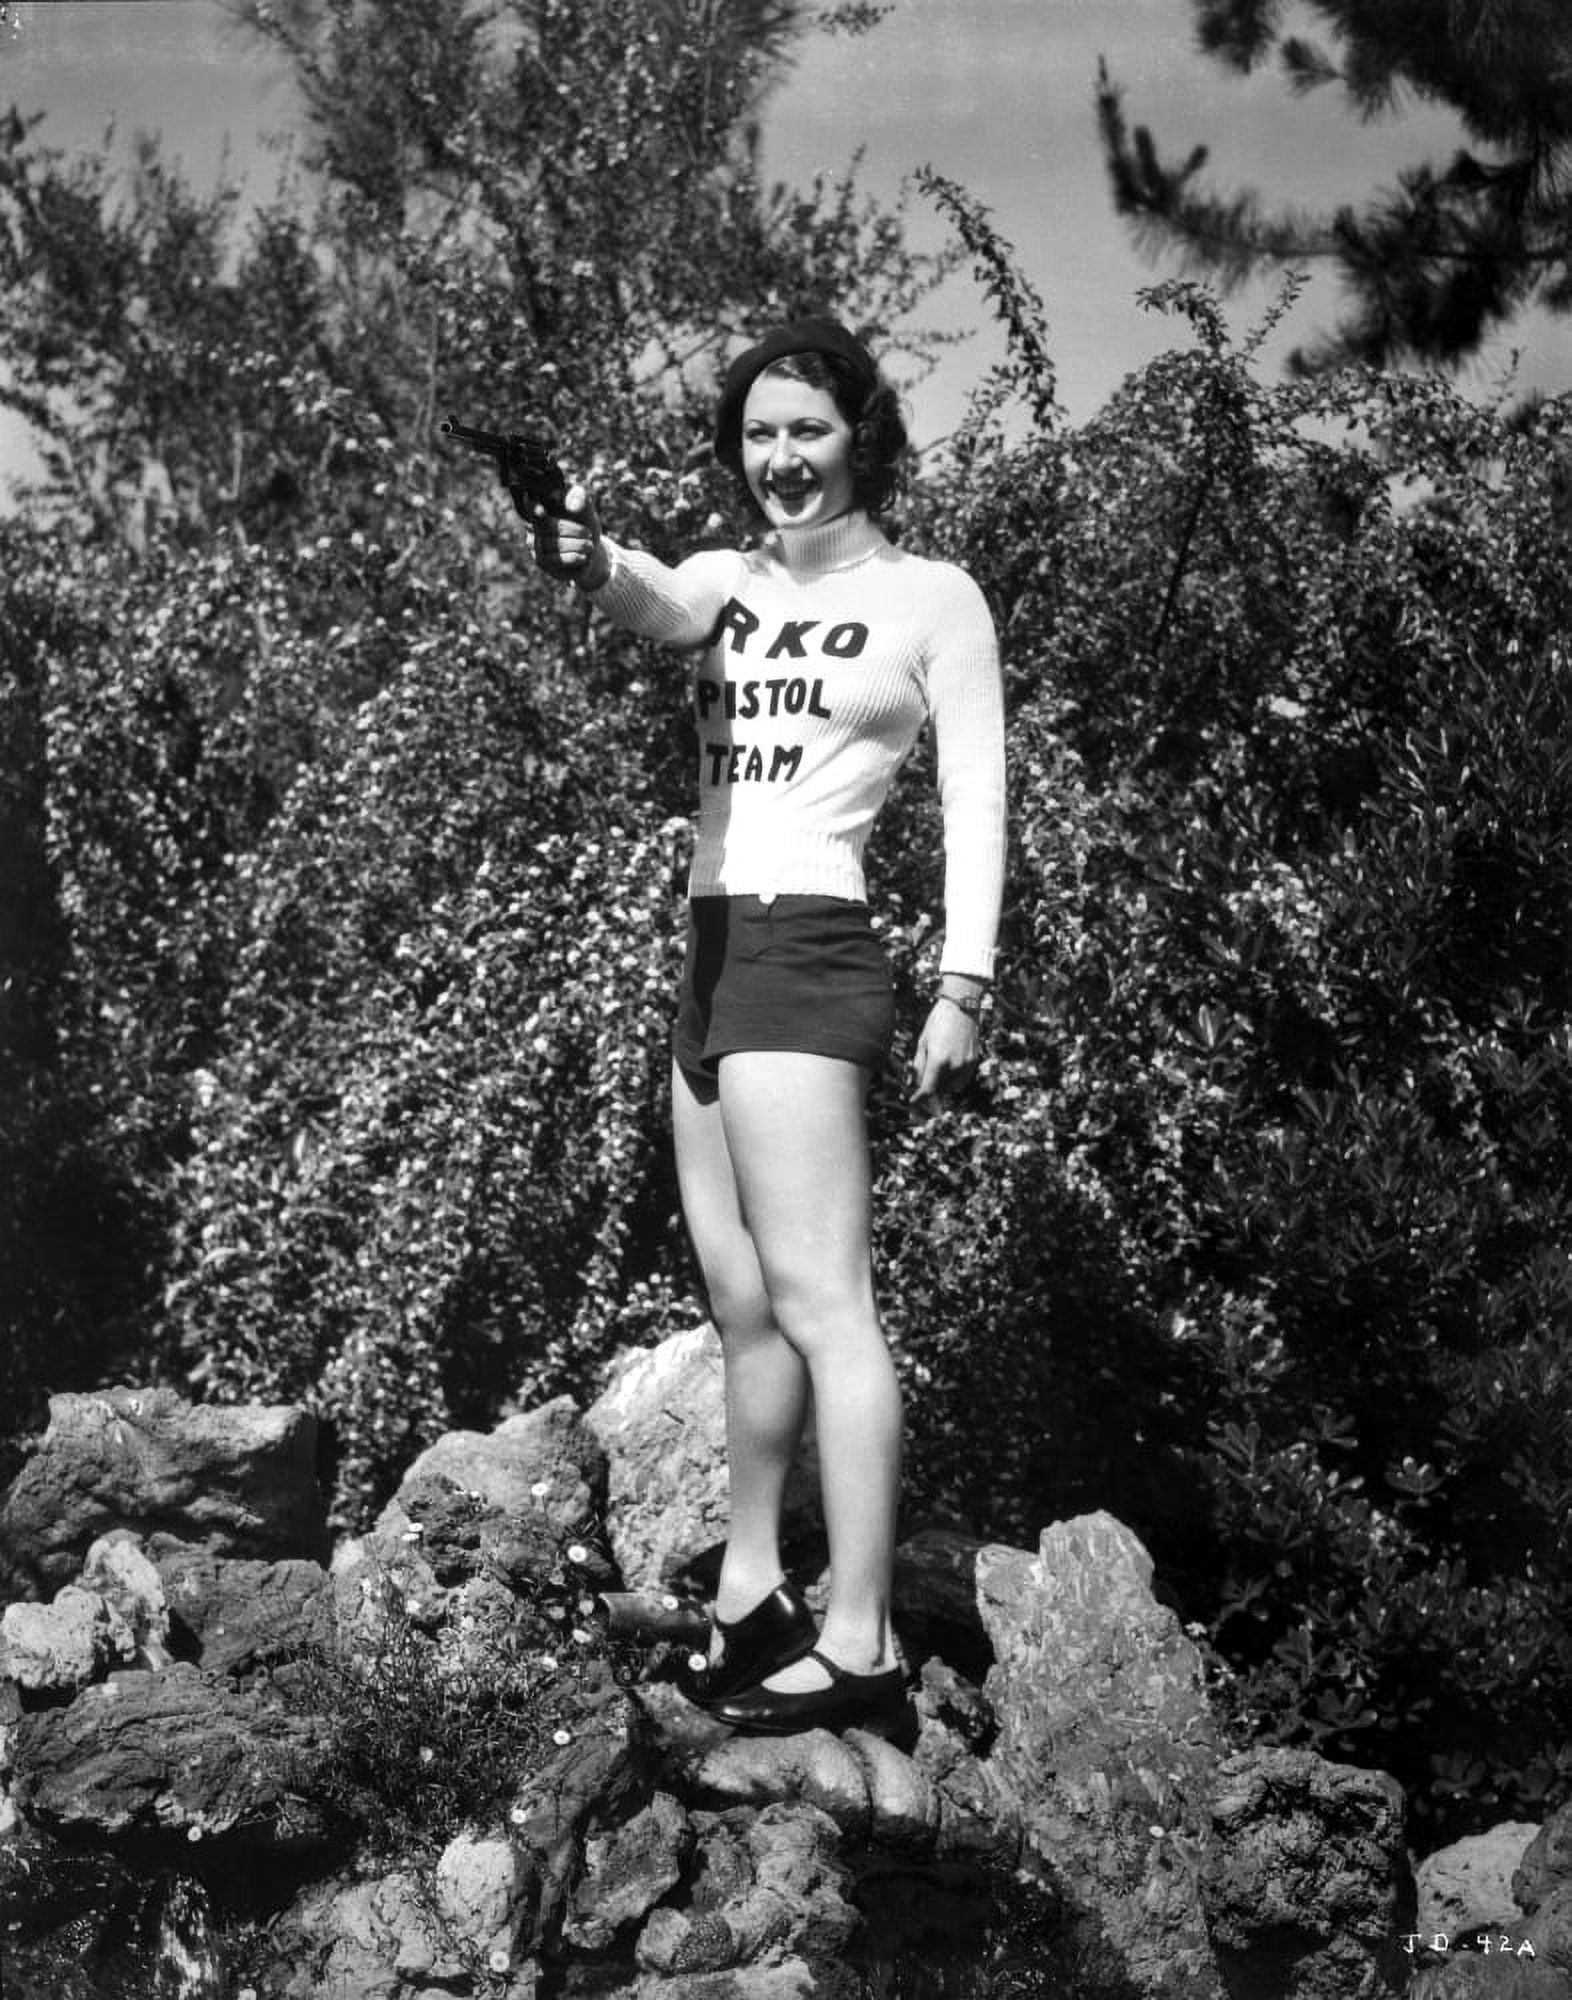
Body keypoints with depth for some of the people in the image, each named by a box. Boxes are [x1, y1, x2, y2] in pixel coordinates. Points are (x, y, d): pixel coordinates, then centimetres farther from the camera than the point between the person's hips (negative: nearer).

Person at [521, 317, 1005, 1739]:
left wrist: (964, 984, -14)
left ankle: (861, 1647, -15)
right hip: (706, 948, 7)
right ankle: (754, 1591, 24)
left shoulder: (933, 598, 0)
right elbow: (655, 607, -8)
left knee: (818, 1298, -13)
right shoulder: (730, 581, 15)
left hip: (807, 944, -7)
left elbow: (975, 798, -5)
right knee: (742, 1302, 13)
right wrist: (592, 566, -33)